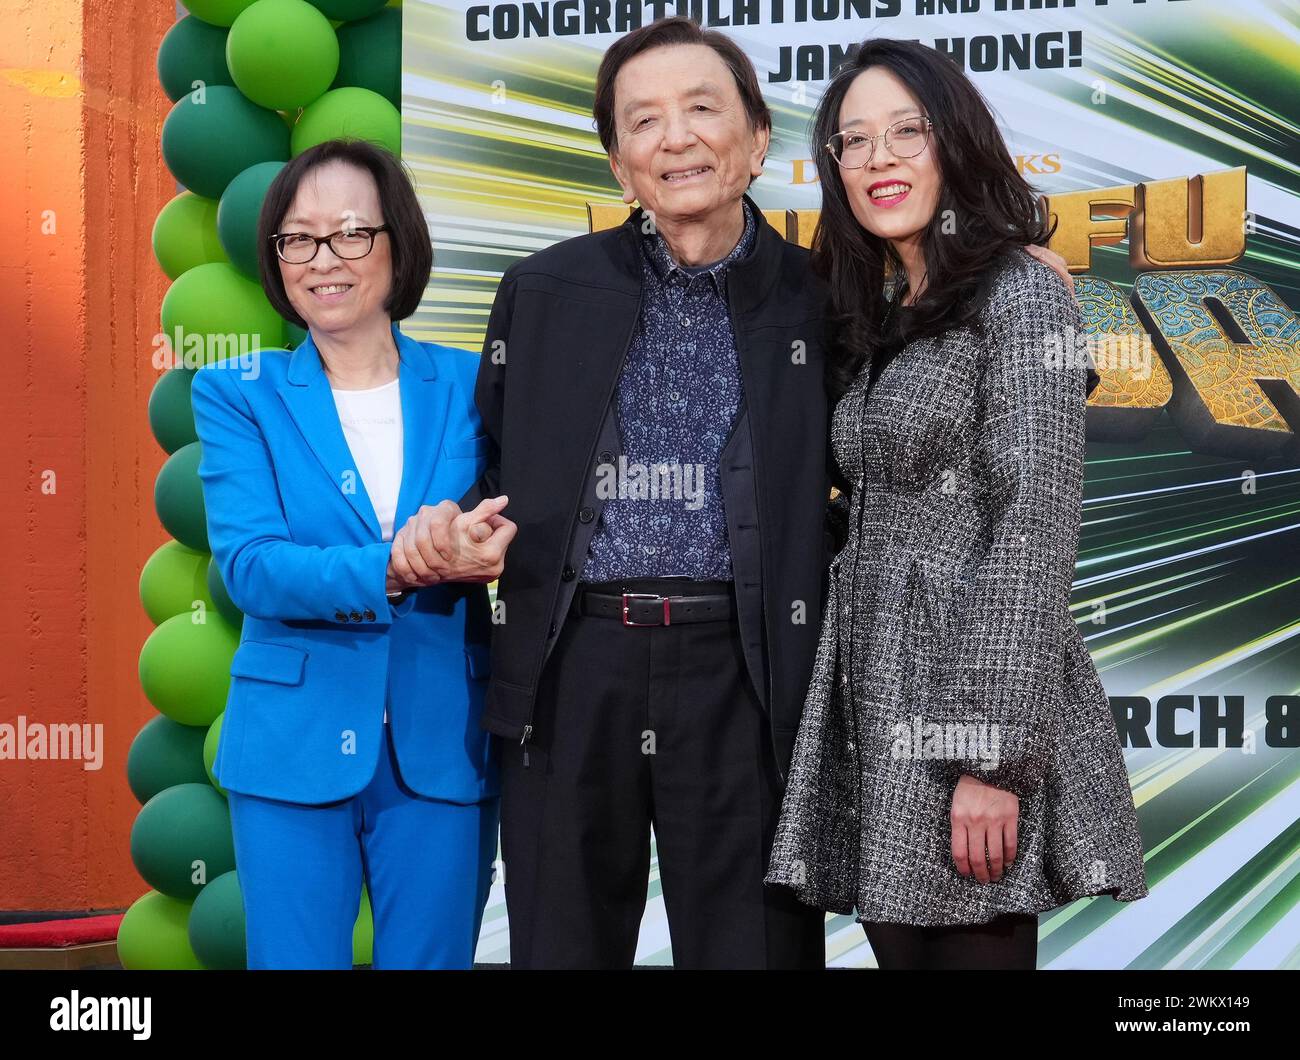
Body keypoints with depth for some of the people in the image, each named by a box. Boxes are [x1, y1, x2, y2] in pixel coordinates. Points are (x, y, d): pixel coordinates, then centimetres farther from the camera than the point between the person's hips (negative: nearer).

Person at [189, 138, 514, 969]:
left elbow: (513, 531, 1)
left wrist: (467, 544, -23)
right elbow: (249, 567, -11)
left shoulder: (469, 386, 5)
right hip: (295, 745, -1)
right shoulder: (239, 396, 1)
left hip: (444, 748, 1)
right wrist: (395, 569, -27)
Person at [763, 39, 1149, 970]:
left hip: (970, 704, -7)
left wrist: (993, 757, -20)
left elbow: (1035, 529, -15)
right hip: (871, 713, 7)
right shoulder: (875, 320, 17)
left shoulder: (1020, 296, -7)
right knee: (903, 951, 11)